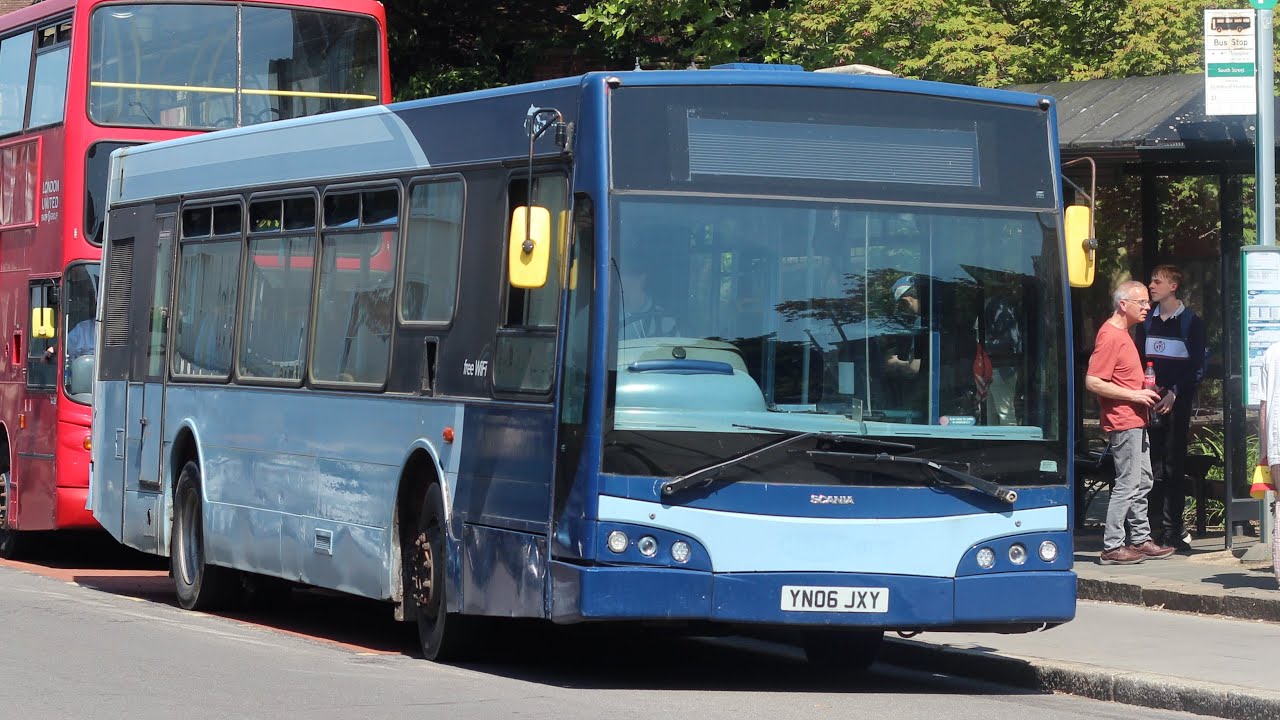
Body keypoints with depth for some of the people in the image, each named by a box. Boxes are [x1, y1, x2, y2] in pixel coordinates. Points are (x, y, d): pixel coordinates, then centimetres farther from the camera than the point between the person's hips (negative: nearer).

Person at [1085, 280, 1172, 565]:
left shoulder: (1122, 333, 16)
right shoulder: (1110, 336, -16)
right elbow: (1093, 382, -22)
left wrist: (1142, 392, 12)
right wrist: (1134, 395, -19)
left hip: (1135, 421, 10)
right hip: (1123, 422, -10)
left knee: (1142, 482, 14)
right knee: (1128, 485, -9)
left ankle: (1140, 540, 21)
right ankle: (1112, 547, -6)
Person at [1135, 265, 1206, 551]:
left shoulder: (1191, 322, 2)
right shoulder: (1147, 321, 15)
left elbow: (1197, 366, -2)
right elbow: (1138, 361, 15)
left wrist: (1174, 393, -12)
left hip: (1177, 402, -3)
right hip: (1150, 403, 3)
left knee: (1174, 466, -5)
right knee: (1153, 468, 0)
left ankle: (1172, 530, -3)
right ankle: (1155, 530, 2)